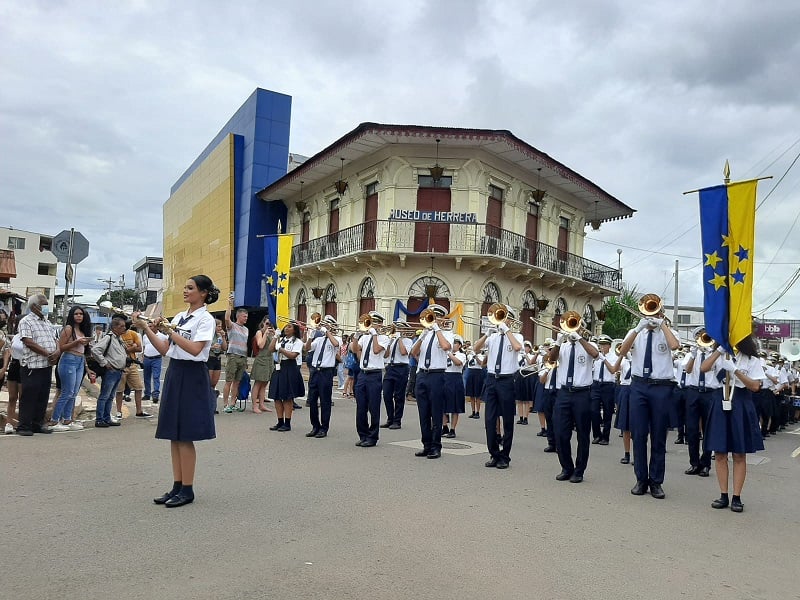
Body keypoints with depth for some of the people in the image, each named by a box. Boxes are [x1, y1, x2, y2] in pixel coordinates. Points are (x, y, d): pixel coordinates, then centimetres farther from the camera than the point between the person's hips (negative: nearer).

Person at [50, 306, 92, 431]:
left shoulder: (82, 330, 15)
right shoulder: (68, 329, -6)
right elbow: (61, 347, -12)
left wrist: (85, 343, 7)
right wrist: (77, 342, -18)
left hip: (80, 362, 8)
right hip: (69, 361, -8)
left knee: (74, 394, 8)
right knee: (67, 393, -7)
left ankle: (67, 420, 13)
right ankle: (54, 421, 0)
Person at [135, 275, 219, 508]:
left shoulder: (205, 319, -8)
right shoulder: (179, 317, 14)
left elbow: (195, 349, -20)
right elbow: (164, 349, 11)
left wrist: (171, 331, -20)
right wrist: (146, 328, 2)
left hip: (192, 376, -8)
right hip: (174, 373, 8)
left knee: (185, 436, -3)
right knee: (174, 435, 9)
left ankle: (187, 490, 7)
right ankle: (177, 486, 18)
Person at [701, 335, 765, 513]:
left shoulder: (752, 360, 4)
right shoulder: (720, 356, 9)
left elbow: (755, 386, -6)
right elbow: (703, 368, -10)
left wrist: (736, 370, -15)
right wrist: (719, 350, -15)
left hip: (740, 405, -2)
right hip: (720, 403, 2)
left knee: (739, 454, 3)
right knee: (720, 453, 3)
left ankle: (736, 498, 9)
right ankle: (723, 496, 11)